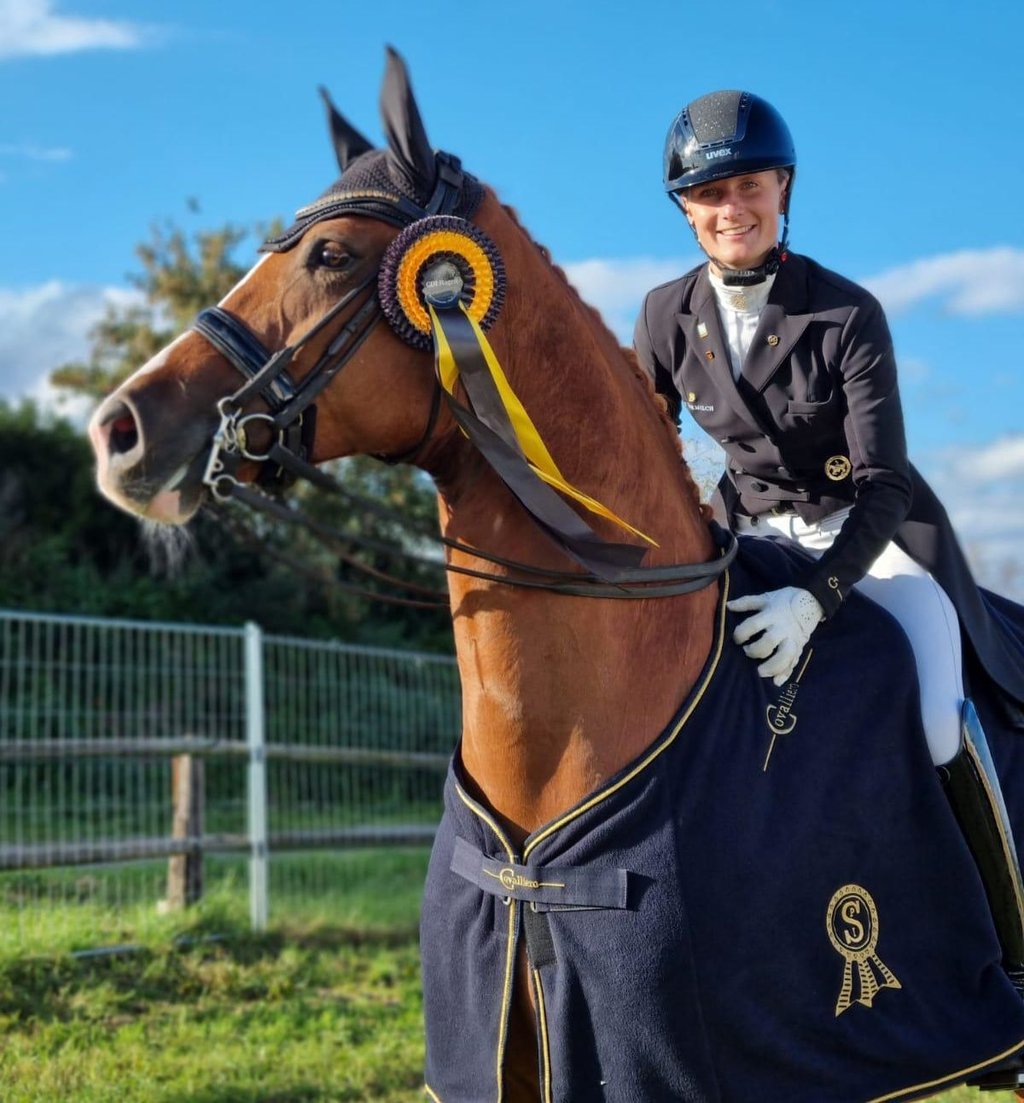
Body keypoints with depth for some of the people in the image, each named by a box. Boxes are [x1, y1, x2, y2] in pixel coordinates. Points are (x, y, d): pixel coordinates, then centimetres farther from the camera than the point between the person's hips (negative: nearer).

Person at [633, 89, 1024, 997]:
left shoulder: (848, 314, -19)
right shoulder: (668, 316, -6)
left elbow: (882, 481, -25)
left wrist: (818, 596, -40)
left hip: (873, 531, -4)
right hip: (754, 529, 5)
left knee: (935, 721, -25)